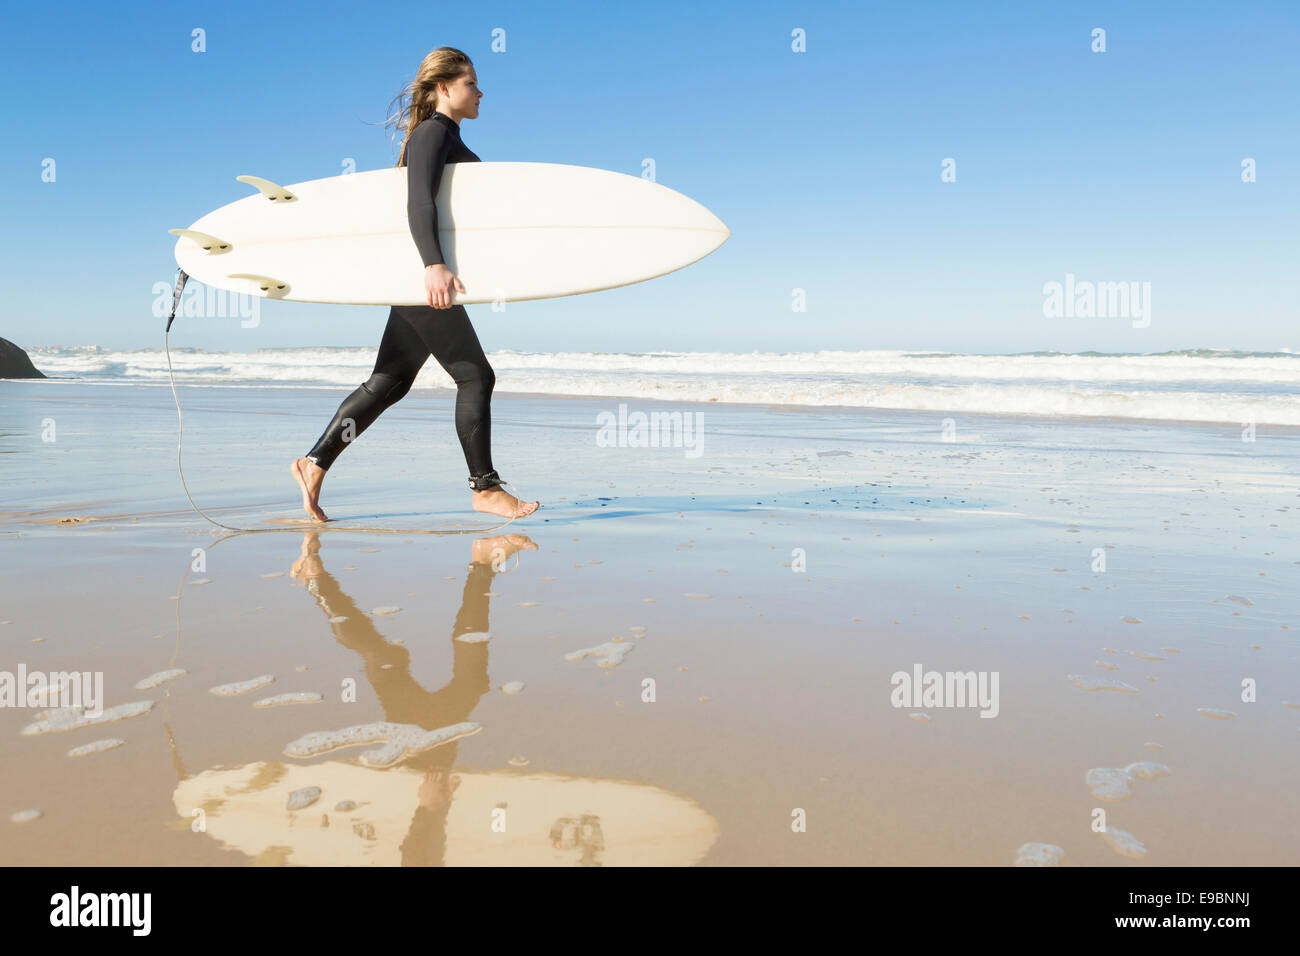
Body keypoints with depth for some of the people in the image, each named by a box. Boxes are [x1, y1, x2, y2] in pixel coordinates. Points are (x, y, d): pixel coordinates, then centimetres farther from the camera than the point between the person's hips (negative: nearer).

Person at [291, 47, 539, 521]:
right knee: (475, 375, -5)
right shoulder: (432, 132, -9)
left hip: (418, 280, 10)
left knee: (388, 382, 8)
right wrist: (434, 264, -36)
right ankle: (485, 487, 3)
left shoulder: (447, 138, 21)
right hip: (421, 275, -10)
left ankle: (314, 463, 12)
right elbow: (419, 203, -23)